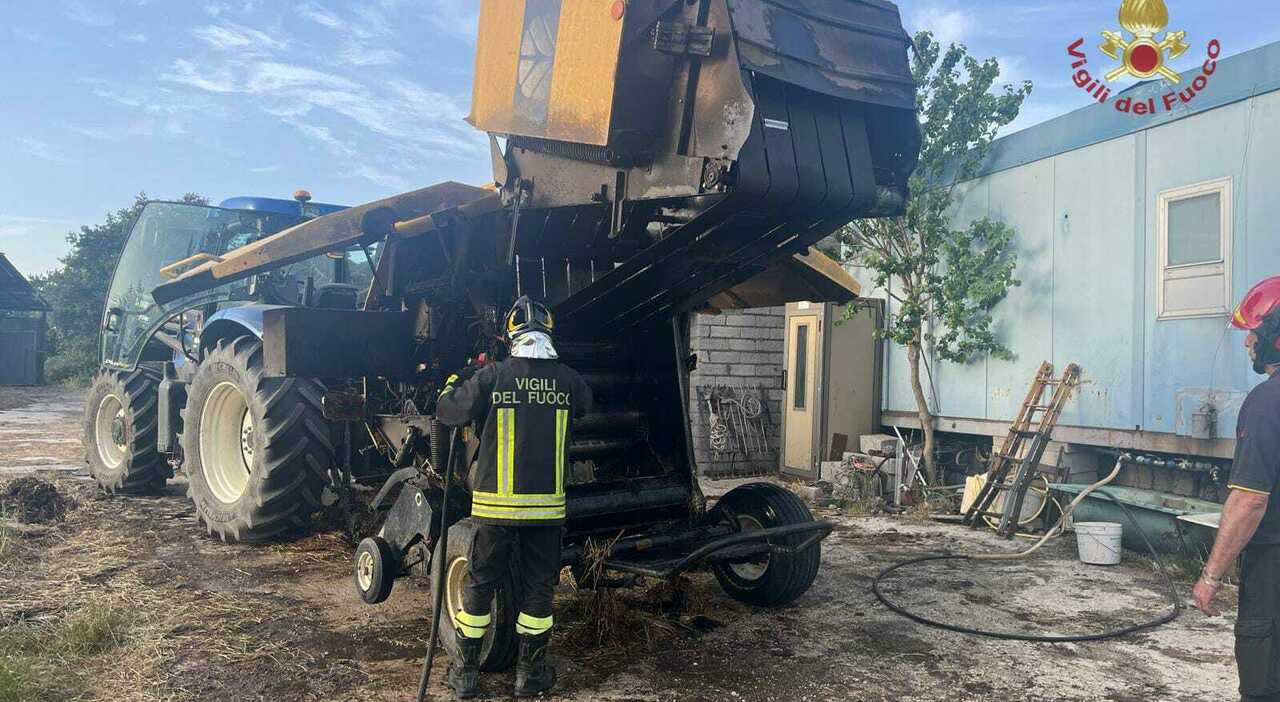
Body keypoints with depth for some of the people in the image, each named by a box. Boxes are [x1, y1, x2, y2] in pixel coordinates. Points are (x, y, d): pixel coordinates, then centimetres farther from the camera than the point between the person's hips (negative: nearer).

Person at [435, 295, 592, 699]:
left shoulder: (492, 377, -8)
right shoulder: (569, 380, -3)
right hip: (547, 504, 1)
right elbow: (584, 405, 19)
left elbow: (448, 412, 3)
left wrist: (451, 386, 23)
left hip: (495, 503, -1)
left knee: (480, 585, 13)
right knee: (538, 588, 12)